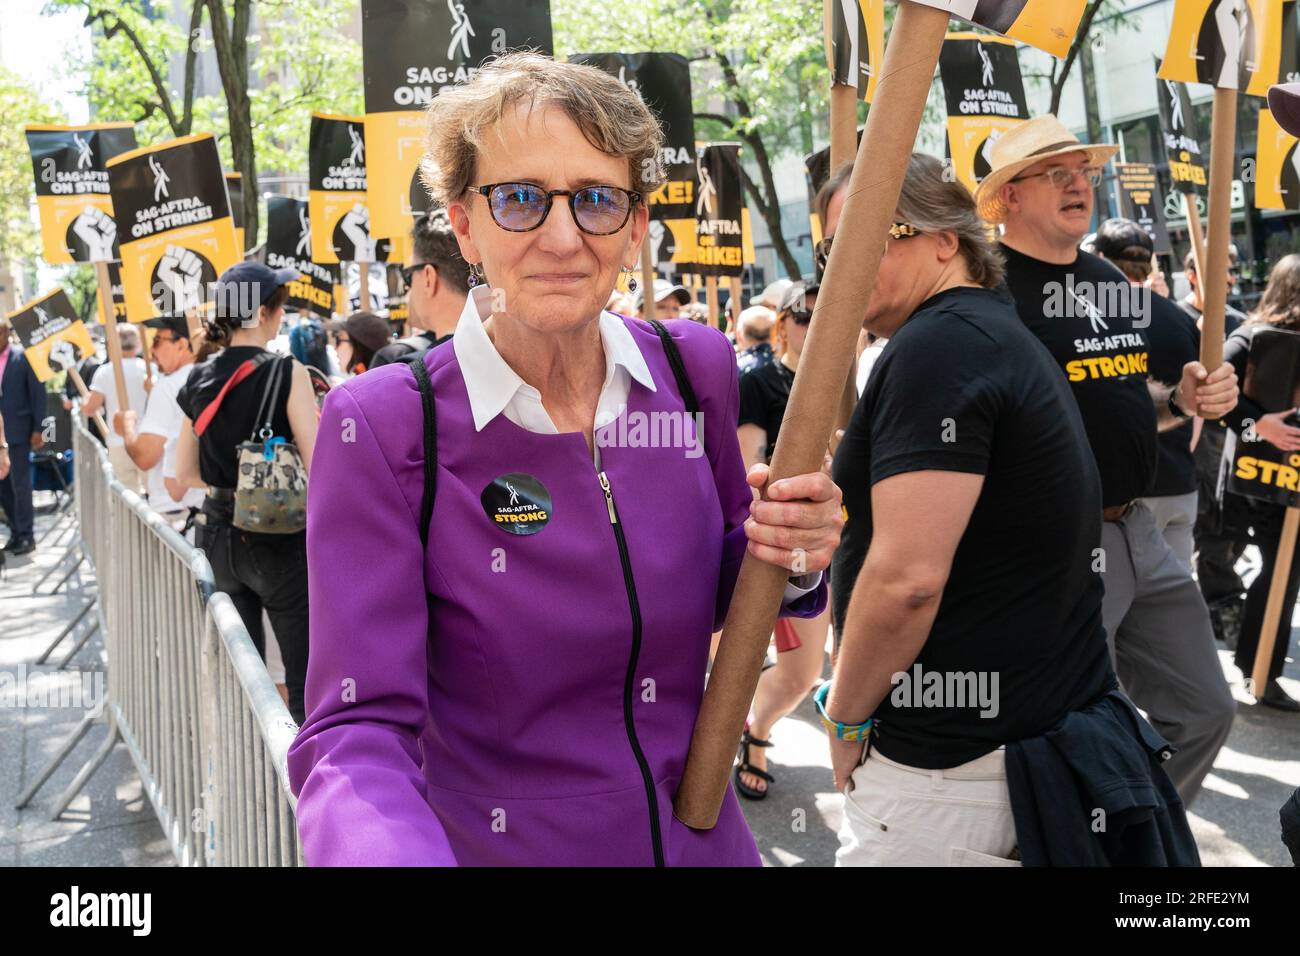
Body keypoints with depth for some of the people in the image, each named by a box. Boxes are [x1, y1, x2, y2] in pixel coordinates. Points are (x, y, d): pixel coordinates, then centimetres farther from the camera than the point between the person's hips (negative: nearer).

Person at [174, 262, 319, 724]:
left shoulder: (198, 380, 4)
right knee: (306, 683, 2)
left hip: (219, 536, 6)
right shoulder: (286, 373, -13)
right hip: (278, 540, -6)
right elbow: (317, 466, -17)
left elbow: (186, 472, 12)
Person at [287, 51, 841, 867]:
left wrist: (786, 558, -15)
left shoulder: (697, 371, -8)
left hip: (705, 837, 4)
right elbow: (360, 727, -23)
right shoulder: (383, 427, -20)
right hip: (493, 845, -4)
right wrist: (383, 847, -44)